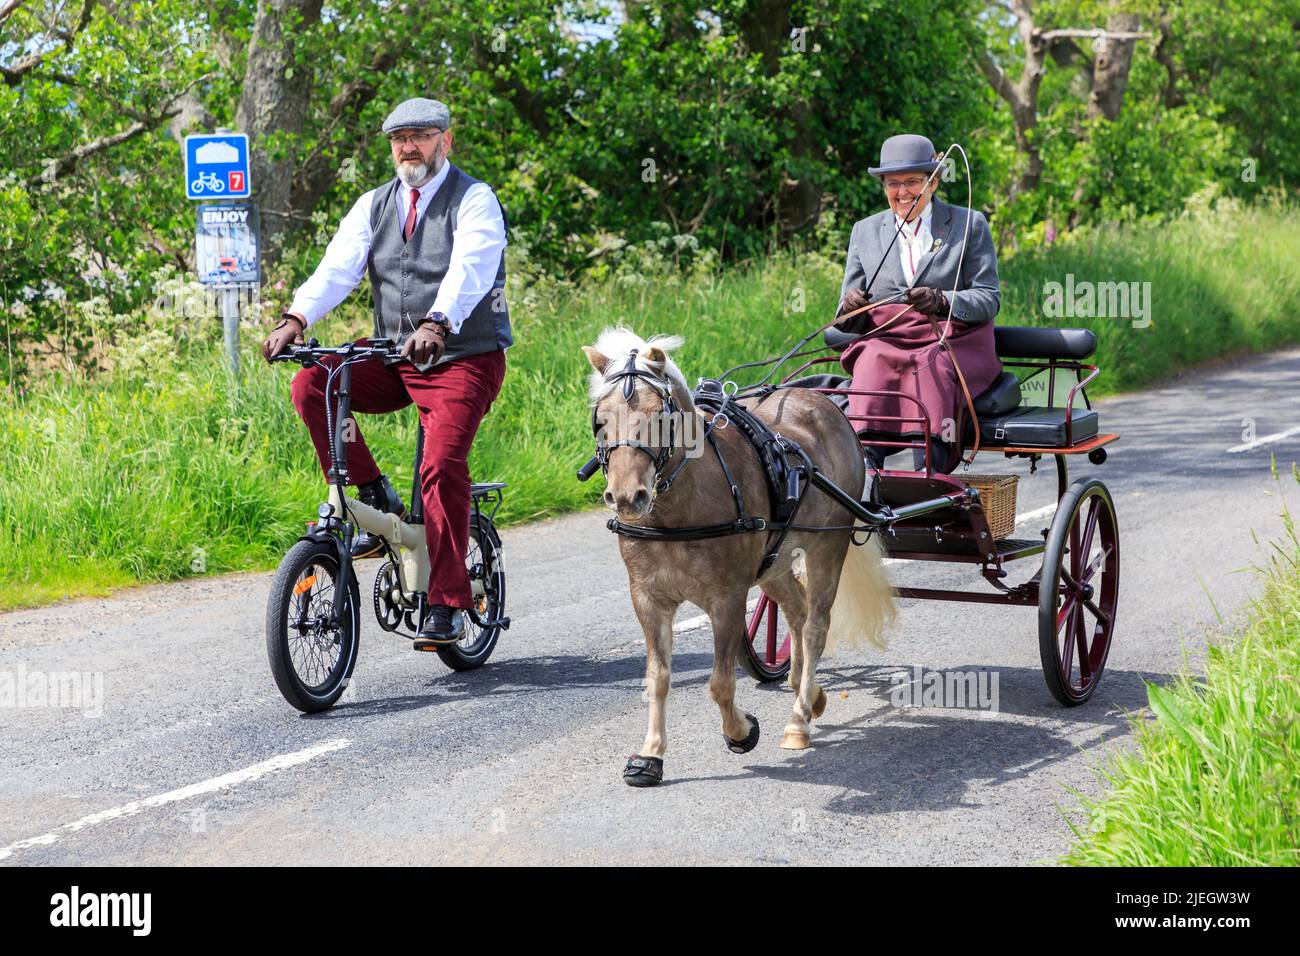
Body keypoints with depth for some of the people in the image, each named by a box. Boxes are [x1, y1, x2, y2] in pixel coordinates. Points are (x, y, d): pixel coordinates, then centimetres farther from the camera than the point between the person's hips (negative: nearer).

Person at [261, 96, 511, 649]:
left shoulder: (474, 200, -5)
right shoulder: (375, 206, 11)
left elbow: (469, 270, -23)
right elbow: (338, 267, -4)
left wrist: (437, 324, -42)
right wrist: (297, 318, -23)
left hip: (463, 359, -5)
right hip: (393, 357, 5)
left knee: (442, 463, -22)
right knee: (311, 385, -18)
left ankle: (446, 606, -18)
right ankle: (374, 500, -6)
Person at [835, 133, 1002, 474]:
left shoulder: (970, 225, 9)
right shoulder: (865, 231, 17)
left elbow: (988, 299, 1)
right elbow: (849, 321, 15)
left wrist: (941, 301, -20)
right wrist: (851, 307, -12)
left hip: (953, 345, -2)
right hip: (884, 341, 2)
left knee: (932, 370, -37)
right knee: (873, 366, -33)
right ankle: (864, 466, -49)